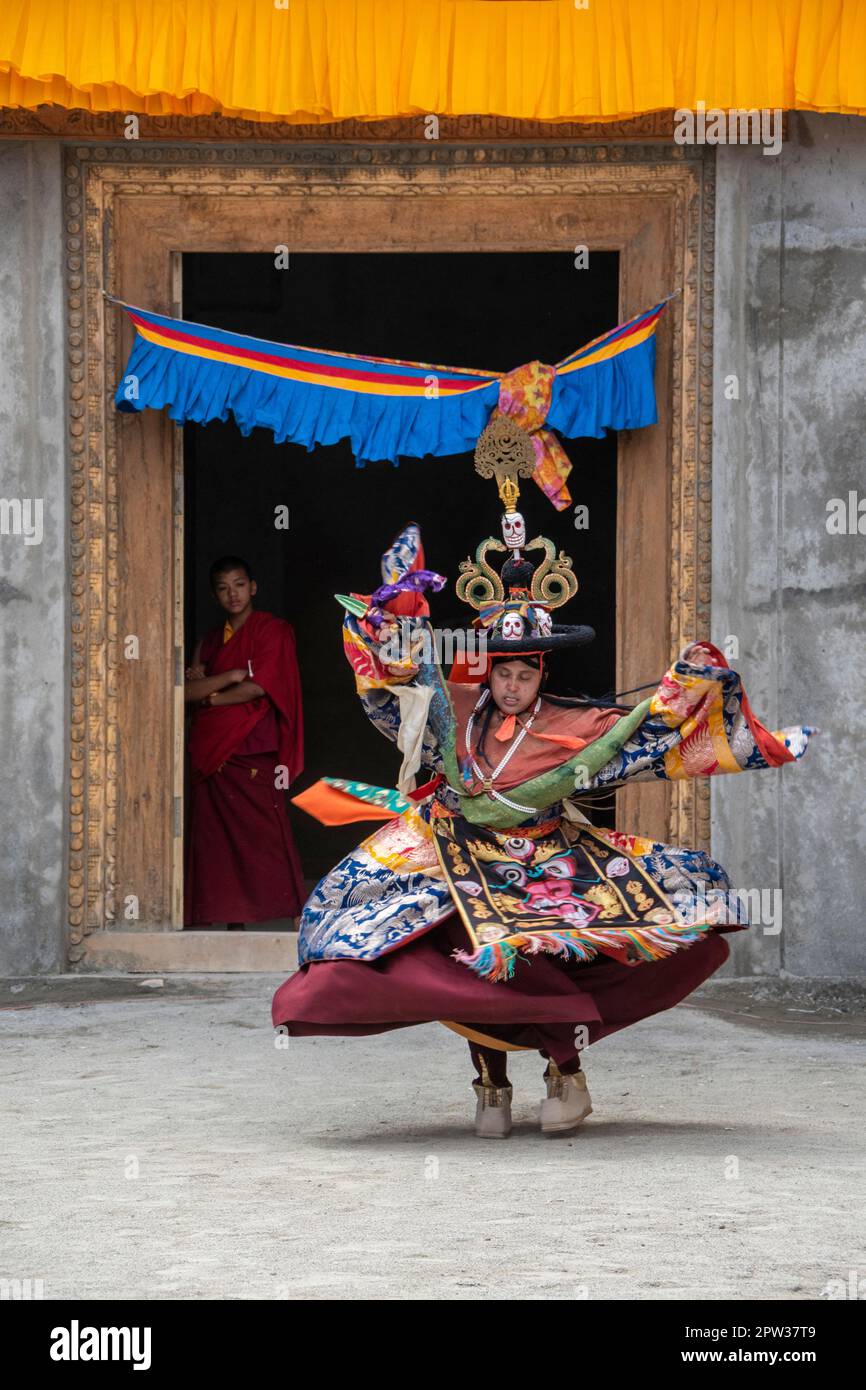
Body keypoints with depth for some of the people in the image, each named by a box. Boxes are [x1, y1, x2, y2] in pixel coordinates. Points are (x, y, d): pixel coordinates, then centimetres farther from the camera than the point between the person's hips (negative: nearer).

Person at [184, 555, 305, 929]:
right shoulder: (211, 641, 19)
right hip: (211, 752, 6)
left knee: (259, 833, -12)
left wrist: (208, 694, 1)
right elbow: (187, 691, 6)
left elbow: (257, 688, -9)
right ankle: (224, 916, -2)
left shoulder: (272, 631, 2)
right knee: (212, 837, -2)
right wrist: (230, 676, -9)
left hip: (253, 749, -6)